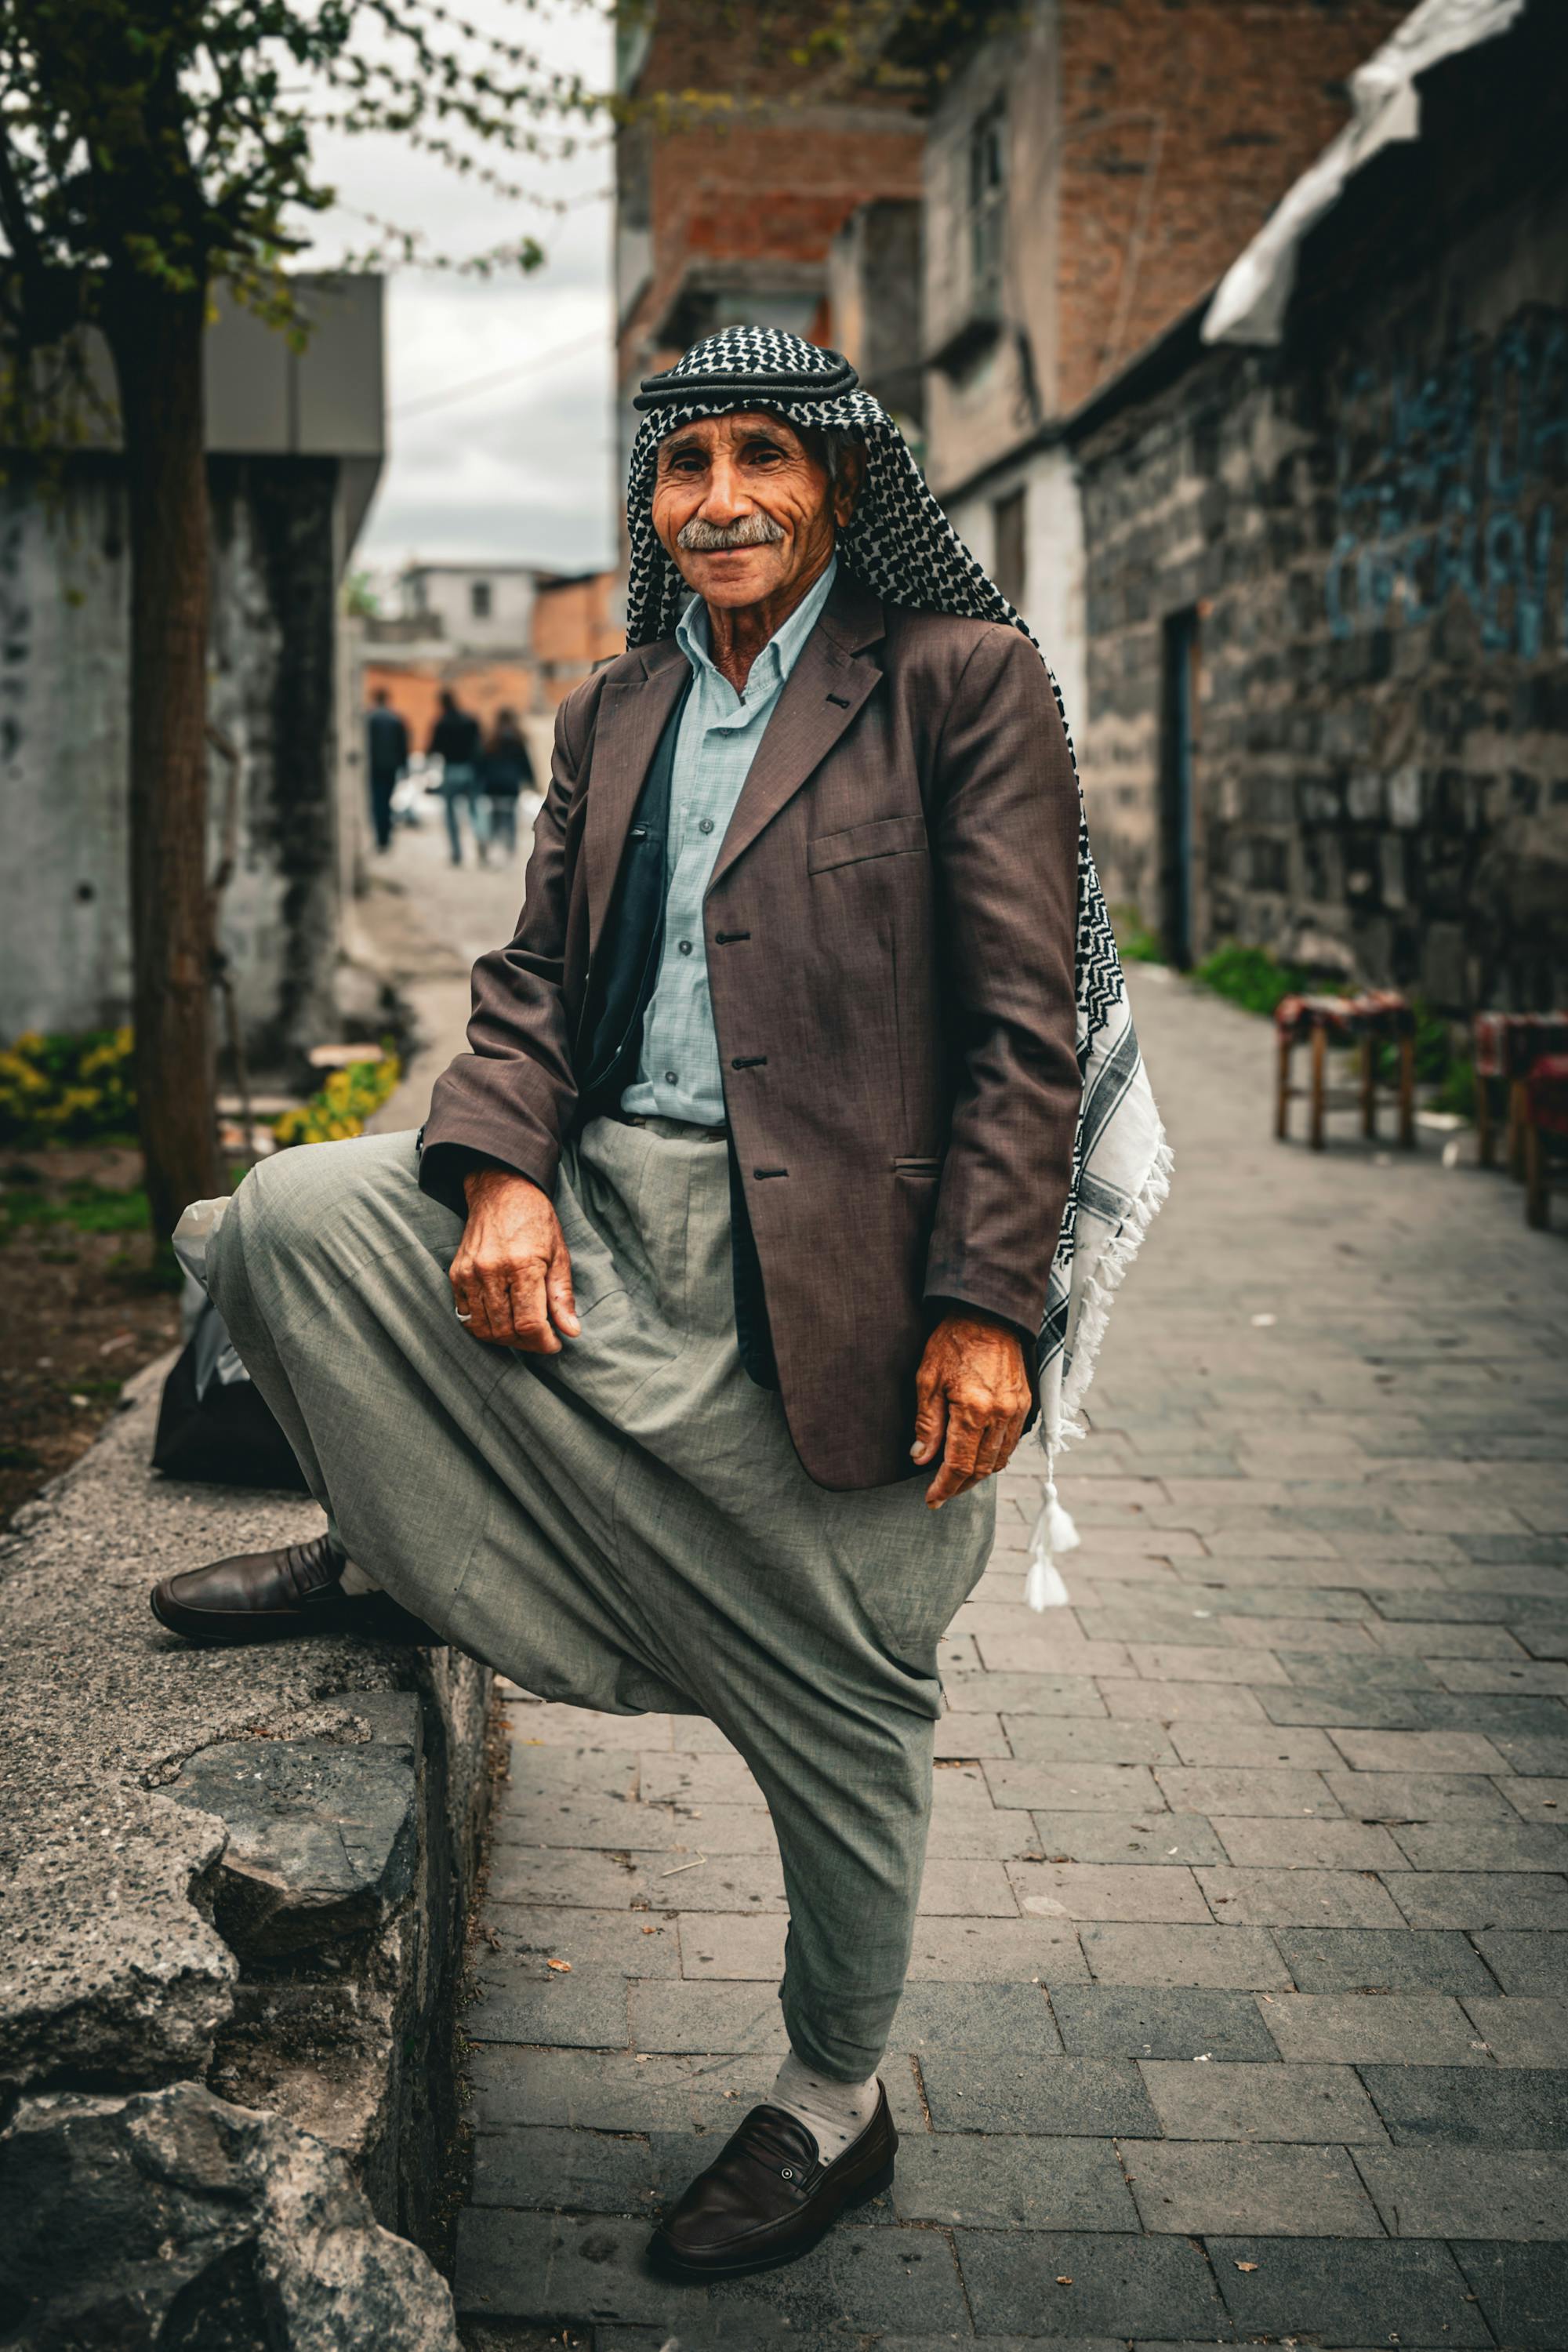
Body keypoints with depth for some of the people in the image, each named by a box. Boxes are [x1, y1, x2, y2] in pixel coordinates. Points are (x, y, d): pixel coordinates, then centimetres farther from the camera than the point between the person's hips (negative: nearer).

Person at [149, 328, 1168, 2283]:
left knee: (834, 1713, 5)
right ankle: (375, 1546, 15)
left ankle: (833, 2107, 29)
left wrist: (984, 1310, -15)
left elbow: (1028, 1020, -9)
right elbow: (535, 973, 11)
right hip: (601, 1220, 5)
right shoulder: (614, 712, 14)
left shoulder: (962, 677, -4)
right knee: (287, 1216, -13)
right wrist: (503, 1176, -9)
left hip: (828, 1277, -5)